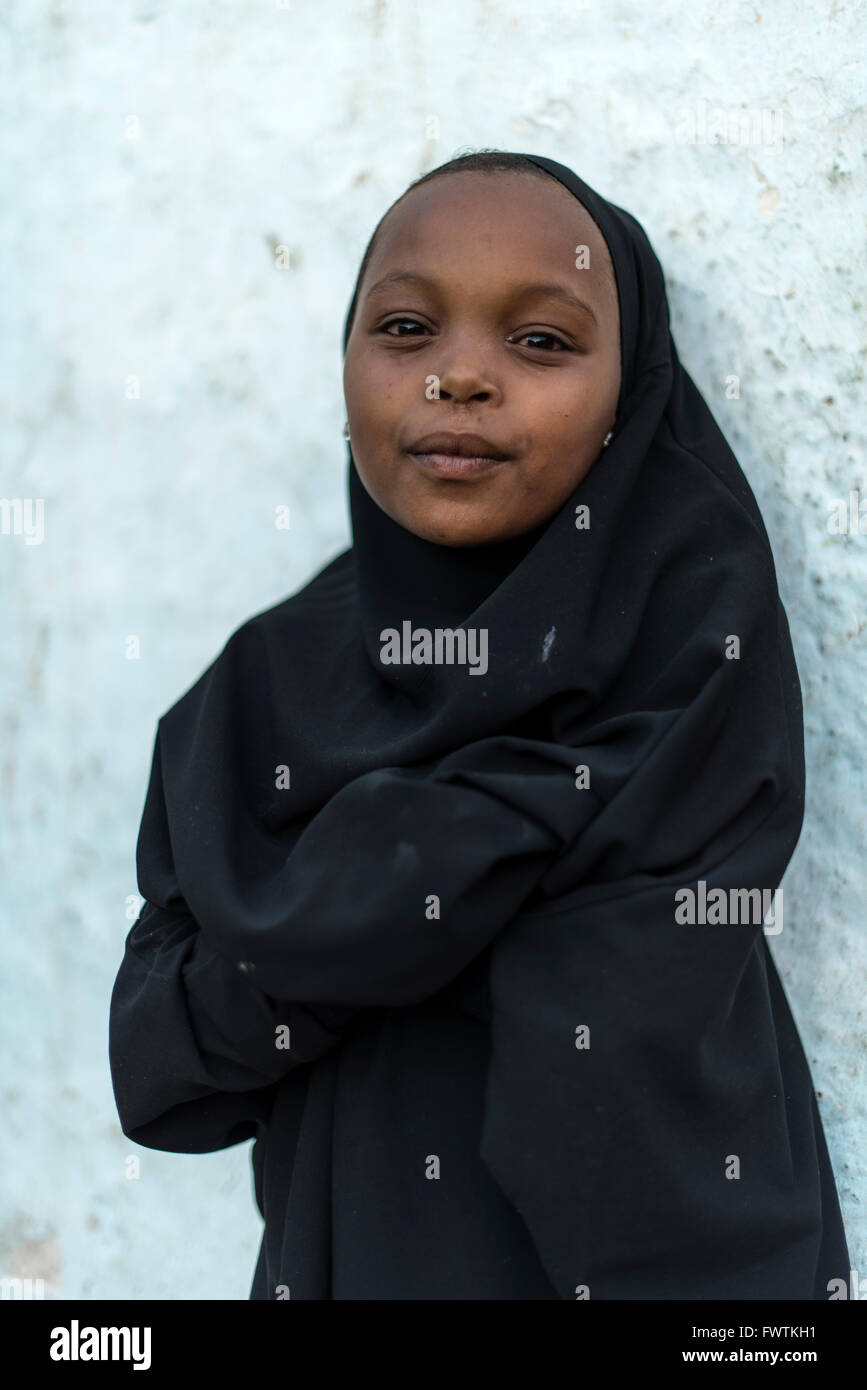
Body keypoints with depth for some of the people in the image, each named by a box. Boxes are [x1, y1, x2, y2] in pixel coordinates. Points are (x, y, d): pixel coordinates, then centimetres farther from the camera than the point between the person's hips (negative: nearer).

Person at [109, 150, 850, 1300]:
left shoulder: (698, 636, -14)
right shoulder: (264, 688, -4)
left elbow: (616, 1057, -24)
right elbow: (156, 1079, -12)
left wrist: (317, 931, -12)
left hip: (635, 1256, -3)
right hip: (337, 1257, 3)